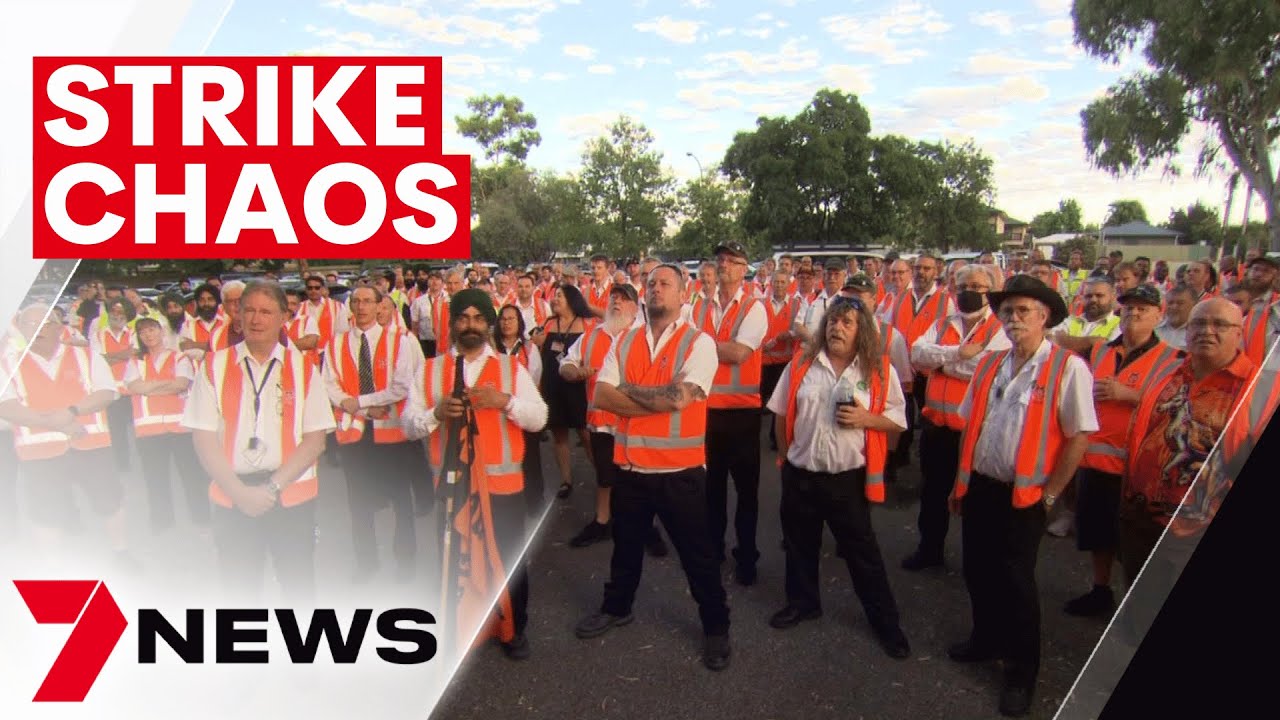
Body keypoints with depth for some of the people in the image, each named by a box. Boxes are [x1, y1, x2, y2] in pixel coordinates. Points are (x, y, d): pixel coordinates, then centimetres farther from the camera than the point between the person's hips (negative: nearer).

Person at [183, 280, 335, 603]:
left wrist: (273, 487, -10)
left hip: (292, 495, -1)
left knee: (299, 588, 5)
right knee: (238, 589, 10)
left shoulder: (303, 367, 3)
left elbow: (315, 439, -1)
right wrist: (240, 492, -9)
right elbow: (204, 438, 1)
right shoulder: (215, 366, 5)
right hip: (232, 499, 1)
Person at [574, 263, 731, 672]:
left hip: (679, 468, -4)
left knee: (698, 553, 10)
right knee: (626, 545, 24)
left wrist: (628, 389, -11)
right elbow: (601, 396, -7)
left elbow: (681, 396, -24)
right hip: (629, 464, 4)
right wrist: (661, 400, -17)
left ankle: (716, 627, 31)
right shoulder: (624, 341, 4)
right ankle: (617, 607, 47)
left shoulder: (698, 342, -9)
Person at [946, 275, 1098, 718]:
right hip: (979, 488, 5)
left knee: (1016, 582, 7)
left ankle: (1022, 671, 28)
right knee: (978, 572, 17)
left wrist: (1048, 494, -10)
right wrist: (960, 481, 12)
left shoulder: (1068, 368, -12)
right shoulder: (990, 365, 6)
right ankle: (986, 640, 41)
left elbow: (1079, 437, -12)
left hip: (1024, 496, -5)